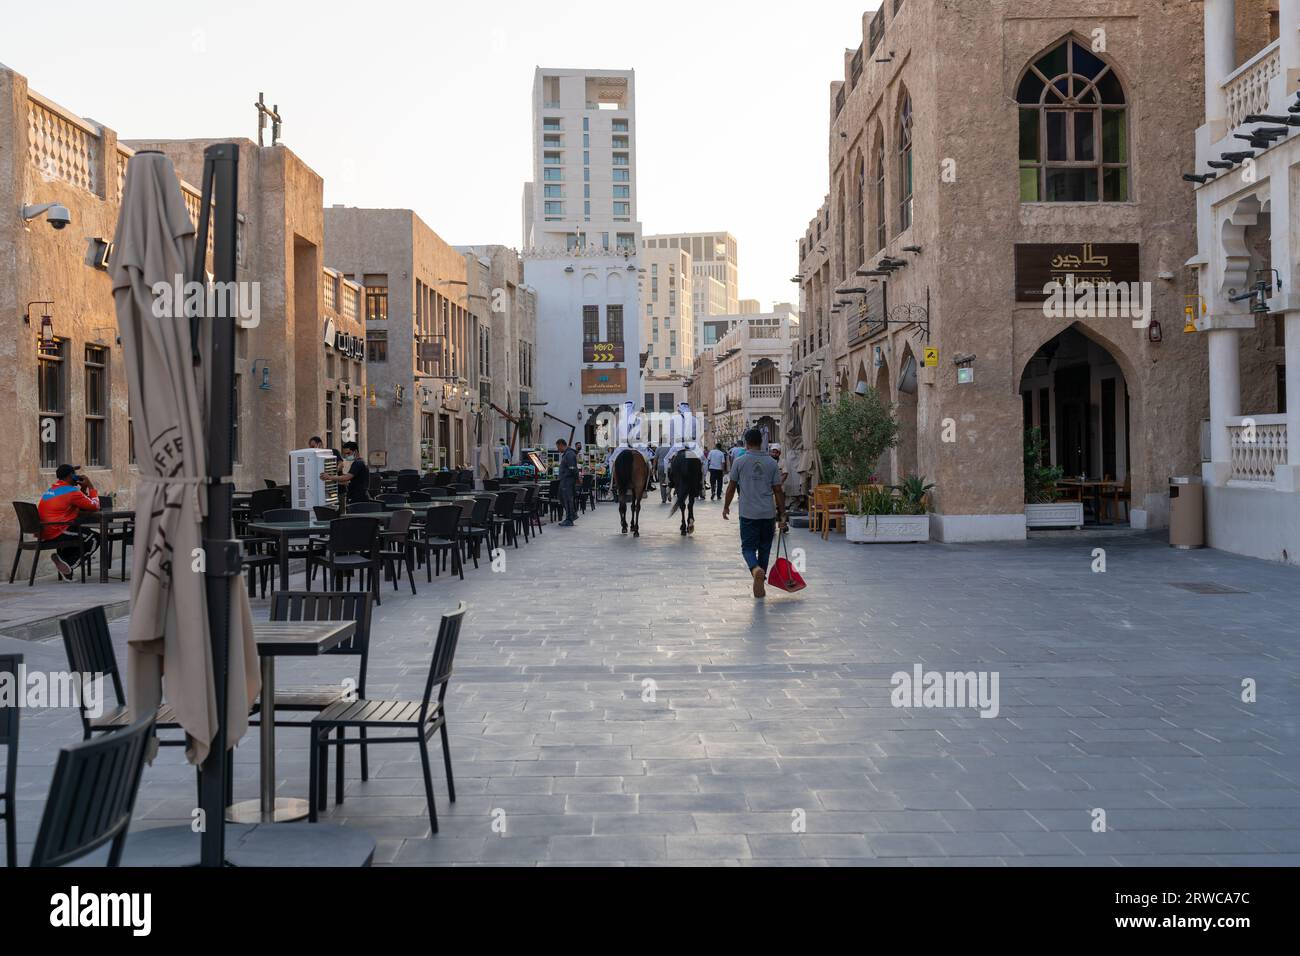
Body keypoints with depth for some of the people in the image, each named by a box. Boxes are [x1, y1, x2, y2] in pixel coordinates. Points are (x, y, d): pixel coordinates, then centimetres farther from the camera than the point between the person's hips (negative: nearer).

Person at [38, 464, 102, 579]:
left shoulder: (50, 490, 19)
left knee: (85, 533, 27)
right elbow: (95, 506, -6)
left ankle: (61, 558, 10)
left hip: (43, 533, 9)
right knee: (95, 538, 2)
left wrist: (83, 488, 16)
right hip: (57, 533, -9)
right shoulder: (71, 491, -11)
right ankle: (68, 565, -4)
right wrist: (90, 486, 4)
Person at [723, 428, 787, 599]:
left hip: (748, 514, -2)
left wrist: (726, 506, 19)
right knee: (764, 548, 13)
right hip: (768, 513, 2)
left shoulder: (740, 462, -4)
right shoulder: (771, 463, 1)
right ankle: (760, 584, 17)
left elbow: (731, 487, 3)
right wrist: (782, 516, 8)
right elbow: (778, 491, 2)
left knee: (748, 547, 4)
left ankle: (756, 569, -27)